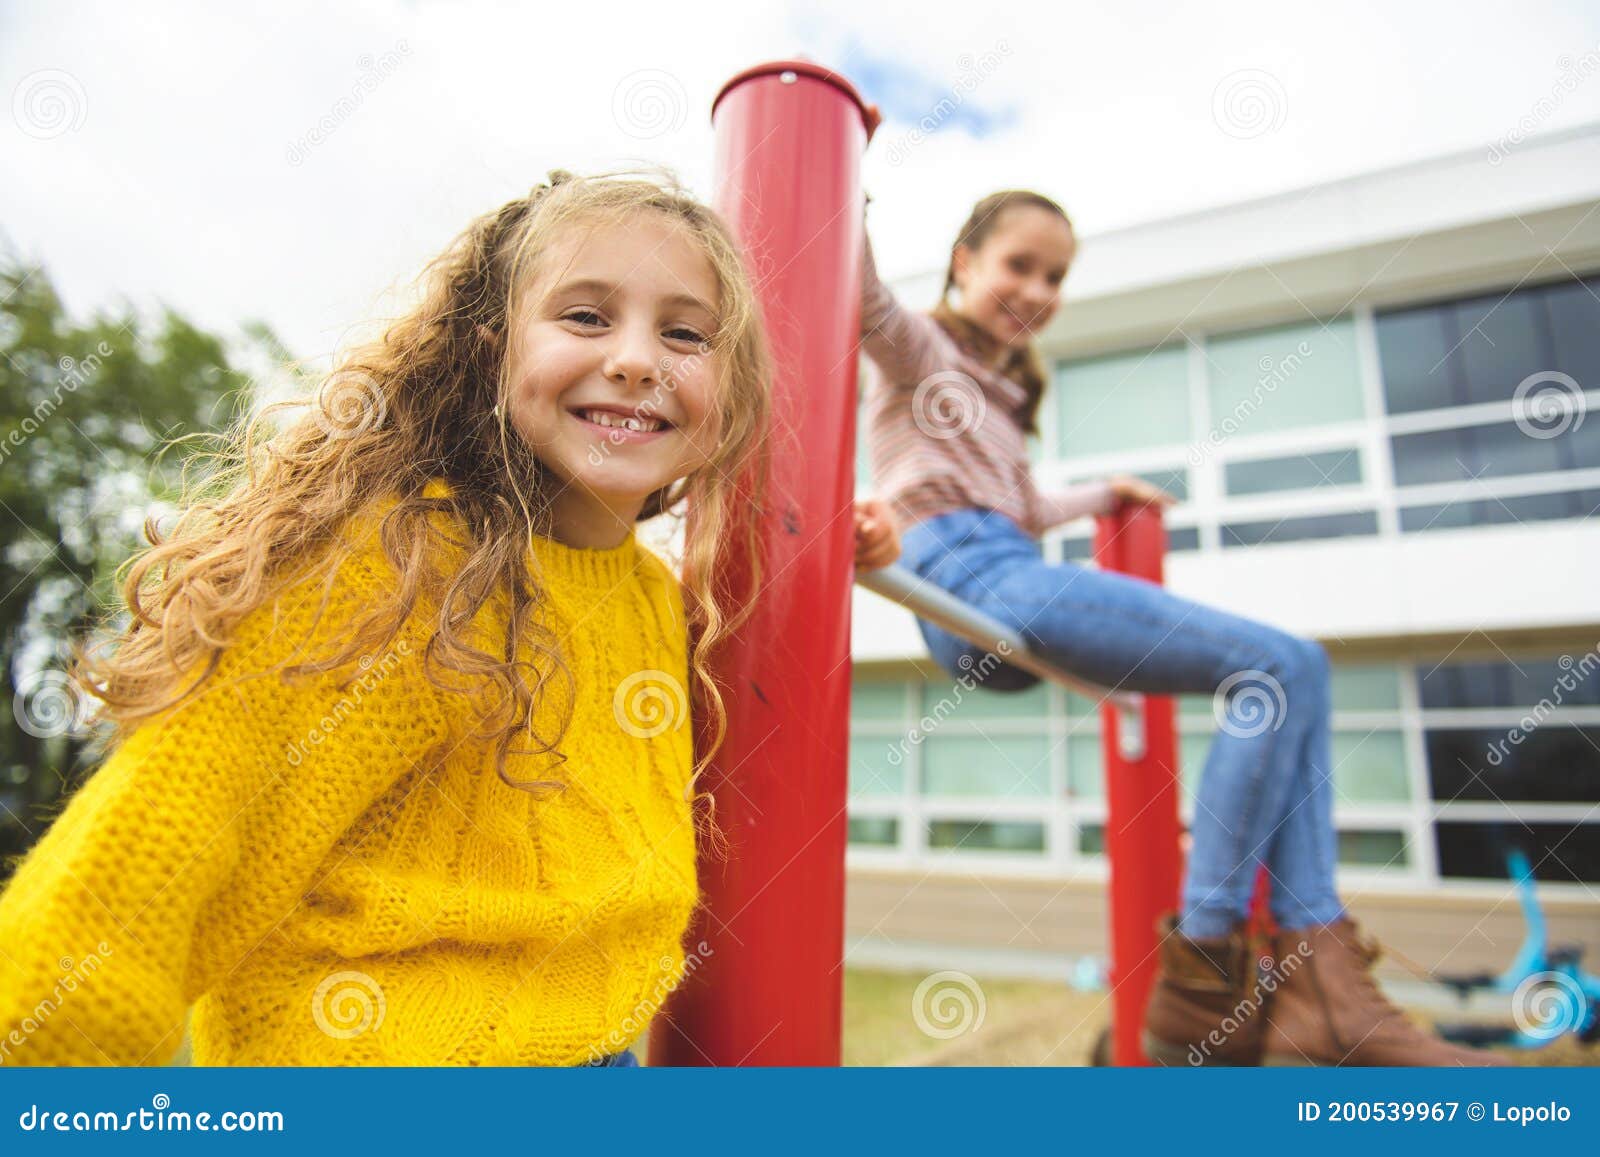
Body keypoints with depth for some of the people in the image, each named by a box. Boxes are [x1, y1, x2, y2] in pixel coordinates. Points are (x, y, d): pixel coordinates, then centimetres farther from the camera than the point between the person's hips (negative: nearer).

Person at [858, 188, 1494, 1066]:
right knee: (1273, 667, -17)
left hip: (1013, 582, 9)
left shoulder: (998, 386, 33)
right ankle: (1200, 978, -14)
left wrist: (1102, 495, 46)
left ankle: (1318, 986, -9)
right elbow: (864, 297, -12)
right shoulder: (919, 346, 10)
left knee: (1294, 671, -1)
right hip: (972, 578, -8)